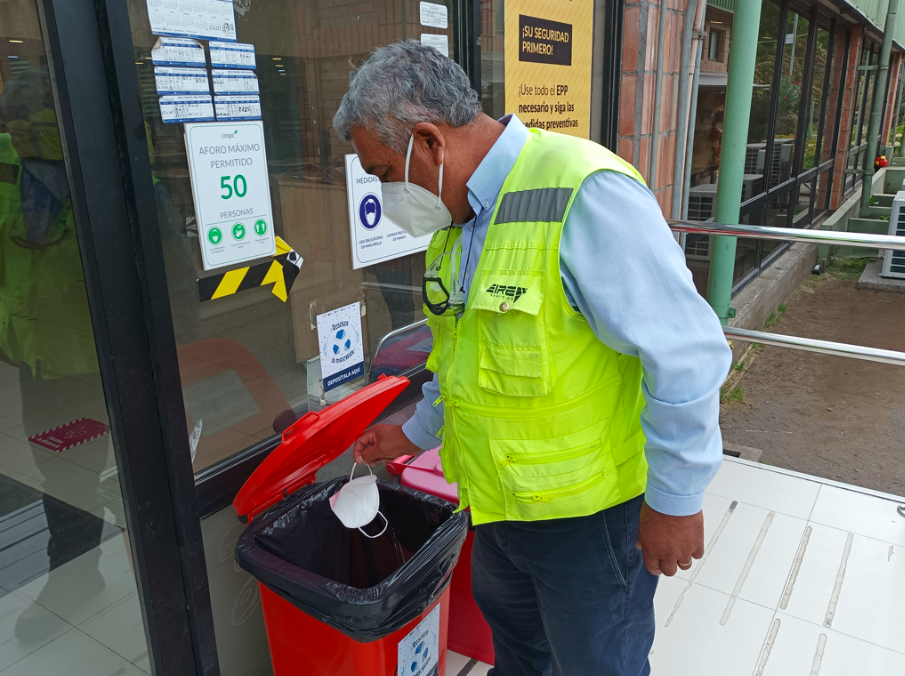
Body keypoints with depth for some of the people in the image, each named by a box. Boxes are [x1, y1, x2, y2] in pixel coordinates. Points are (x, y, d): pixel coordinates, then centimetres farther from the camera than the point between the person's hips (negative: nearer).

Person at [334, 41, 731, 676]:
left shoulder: (585, 195, -27)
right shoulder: (455, 219, 4)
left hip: (590, 506, -8)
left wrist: (676, 499, -17)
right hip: (500, 498, 8)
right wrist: (415, 434, 24)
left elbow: (687, 355, -25)